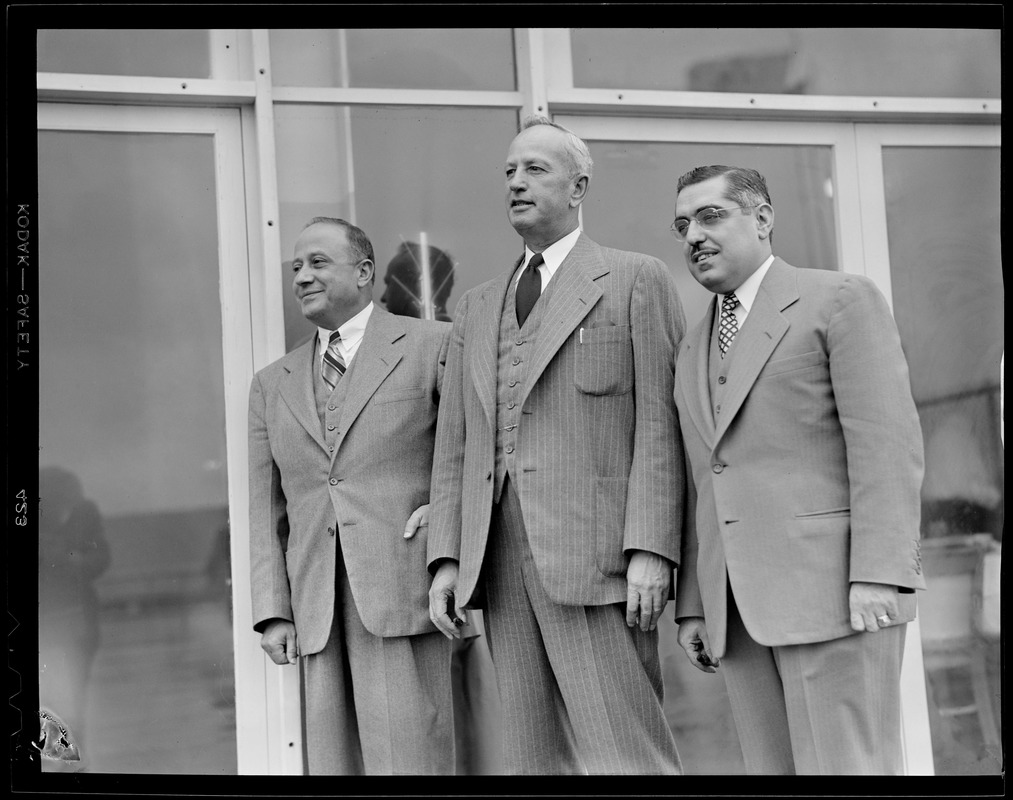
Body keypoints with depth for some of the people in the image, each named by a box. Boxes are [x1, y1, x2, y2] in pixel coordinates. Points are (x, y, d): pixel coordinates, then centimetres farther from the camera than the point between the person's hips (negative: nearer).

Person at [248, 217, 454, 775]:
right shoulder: (272, 385, 18)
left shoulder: (432, 347, 5)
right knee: (334, 761, 2)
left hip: (404, 590, -4)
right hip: (318, 612, 4)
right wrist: (273, 612, 6)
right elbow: (267, 510, 16)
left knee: (408, 758, -10)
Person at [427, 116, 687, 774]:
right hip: (501, 563, 5)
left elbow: (660, 424, -4)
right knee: (536, 758, 6)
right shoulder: (478, 309, 21)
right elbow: (455, 445, 18)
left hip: (595, 555, -5)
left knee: (623, 755, -9)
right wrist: (447, 559, 7)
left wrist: (650, 549, -13)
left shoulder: (636, 280, 5)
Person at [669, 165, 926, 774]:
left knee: (846, 768, -10)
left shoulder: (841, 299, 2)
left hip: (833, 588, -6)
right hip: (740, 608, 7)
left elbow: (885, 442, -8)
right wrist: (693, 605, 13)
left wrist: (879, 573, -17)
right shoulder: (695, 350, 23)